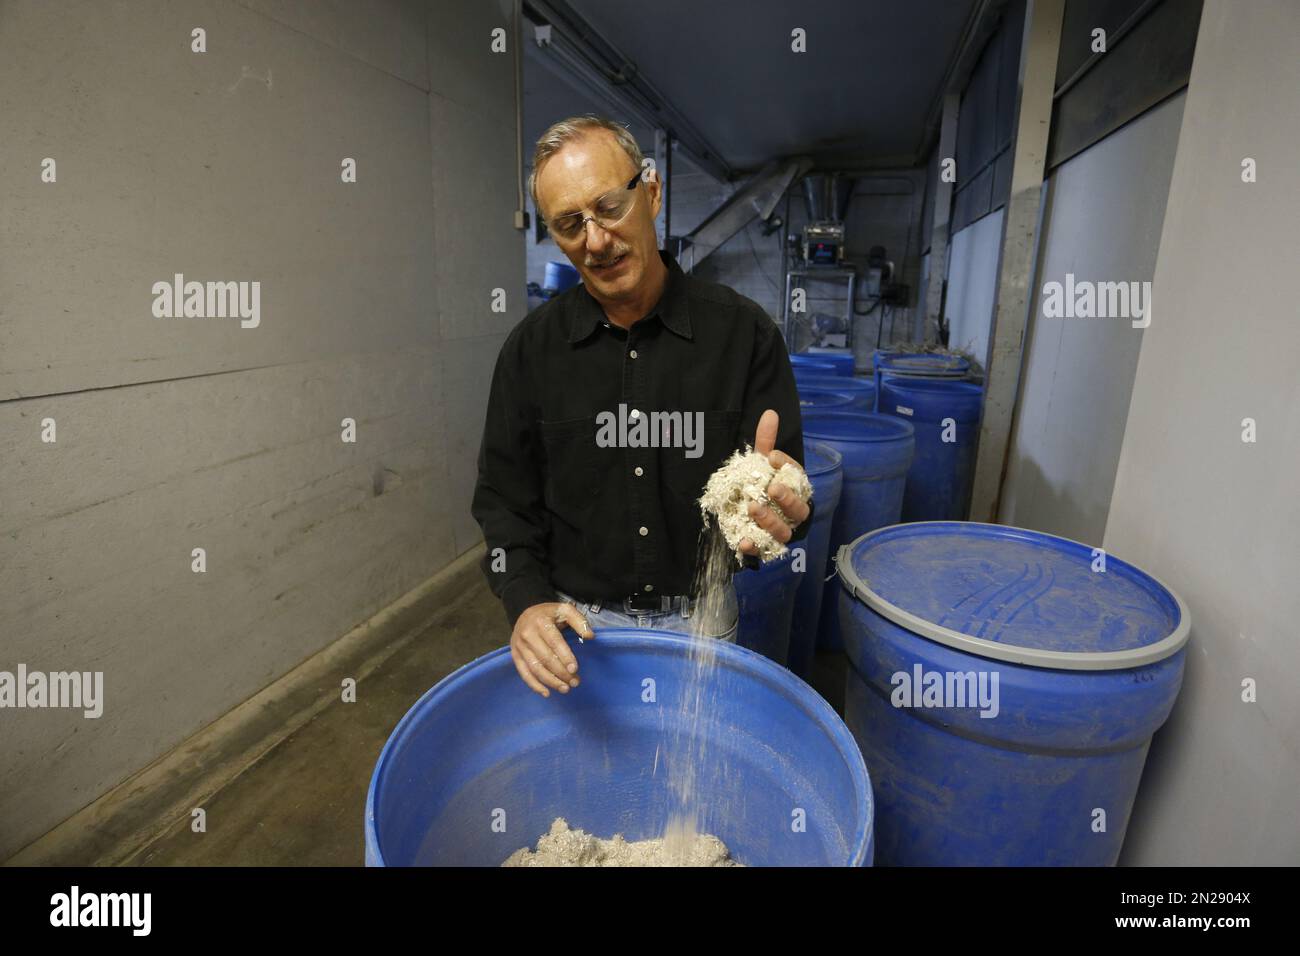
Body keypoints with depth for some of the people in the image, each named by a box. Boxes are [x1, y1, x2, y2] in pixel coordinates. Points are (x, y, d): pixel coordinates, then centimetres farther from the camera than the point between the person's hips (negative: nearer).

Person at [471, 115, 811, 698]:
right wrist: (528, 601, -15)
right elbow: (504, 494, 0)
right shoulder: (532, 347, -4)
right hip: (574, 622, 1)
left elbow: (787, 494, -9)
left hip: (699, 622, 0)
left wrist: (777, 517, -32)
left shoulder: (743, 331, -10)